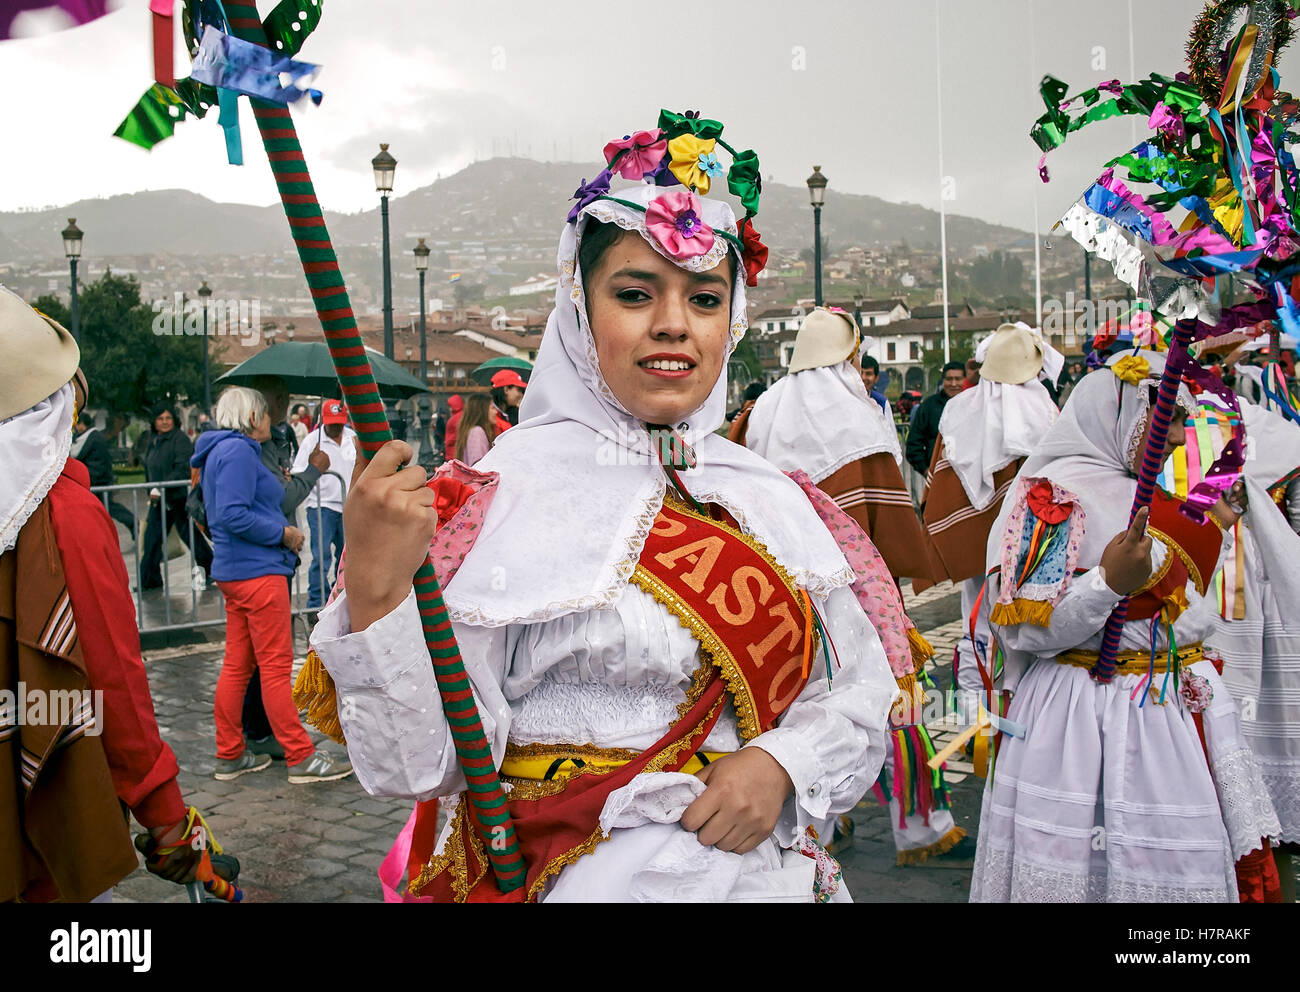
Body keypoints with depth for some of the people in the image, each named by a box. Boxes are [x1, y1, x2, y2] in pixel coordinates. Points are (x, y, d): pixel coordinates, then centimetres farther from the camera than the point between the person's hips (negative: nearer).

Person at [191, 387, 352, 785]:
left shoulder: (222, 450, 18)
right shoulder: (238, 450, -14)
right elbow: (234, 515, -23)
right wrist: (284, 533, -14)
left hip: (233, 572, 10)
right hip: (258, 571, -10)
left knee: (237, 664, 13)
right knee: (276, 666, -5)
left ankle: (230, 755, 20)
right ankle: (301, 757, 1)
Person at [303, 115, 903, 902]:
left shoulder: (775, 500, 1)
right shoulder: (497, 492, -13)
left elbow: (864, 692, 6)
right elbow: (422, 767, -17)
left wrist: (782, 764, -12)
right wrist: (375, 589, -32)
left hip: (767, 865, 4)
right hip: (570, 877, -4)